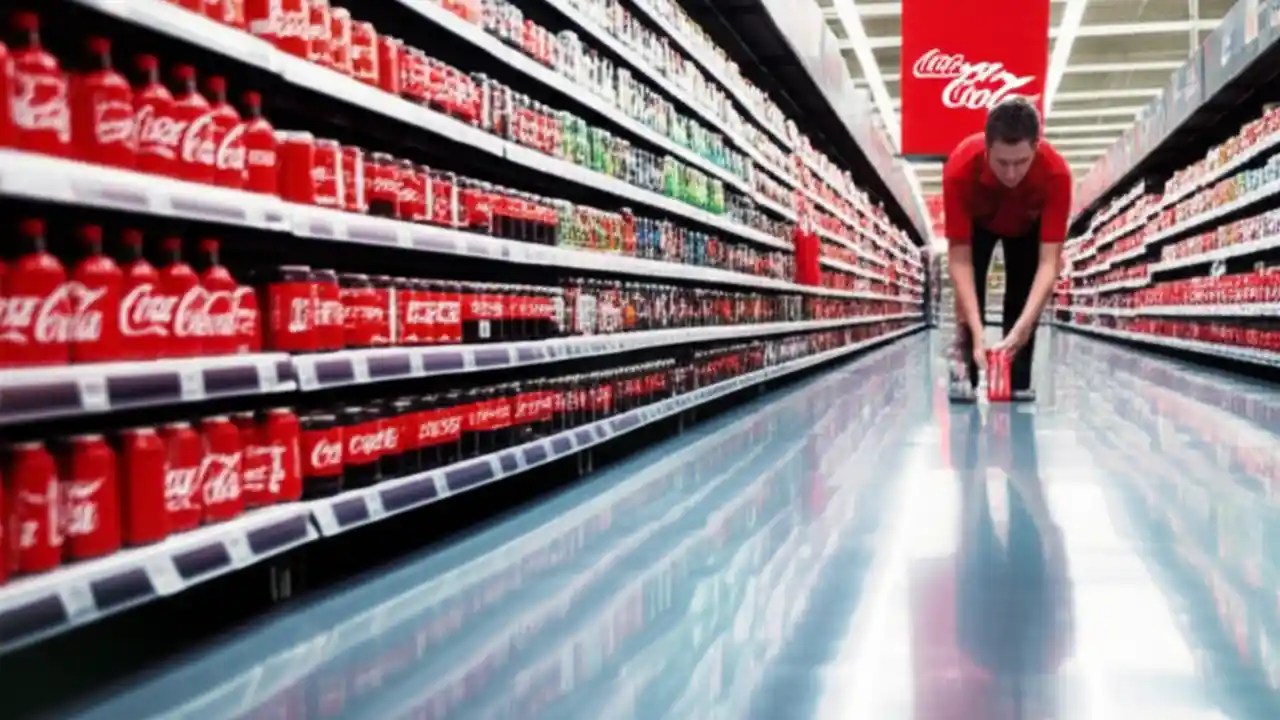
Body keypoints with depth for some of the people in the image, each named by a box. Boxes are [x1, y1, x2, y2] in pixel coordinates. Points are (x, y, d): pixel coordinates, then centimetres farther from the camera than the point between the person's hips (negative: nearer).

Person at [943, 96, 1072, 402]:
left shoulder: (1056, 173, -42)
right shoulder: (959, 169, -44)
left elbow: (1049, 261, -42)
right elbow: (959, 259, -40)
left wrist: (1023, 327, -55)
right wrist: (976, 332, -48)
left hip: (1028, 223, 0)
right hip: (977, 221, 0)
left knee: (1023, 294, -11)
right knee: (969, 290, -16)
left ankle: (1019, 382, -1)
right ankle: (964, 378, -8)